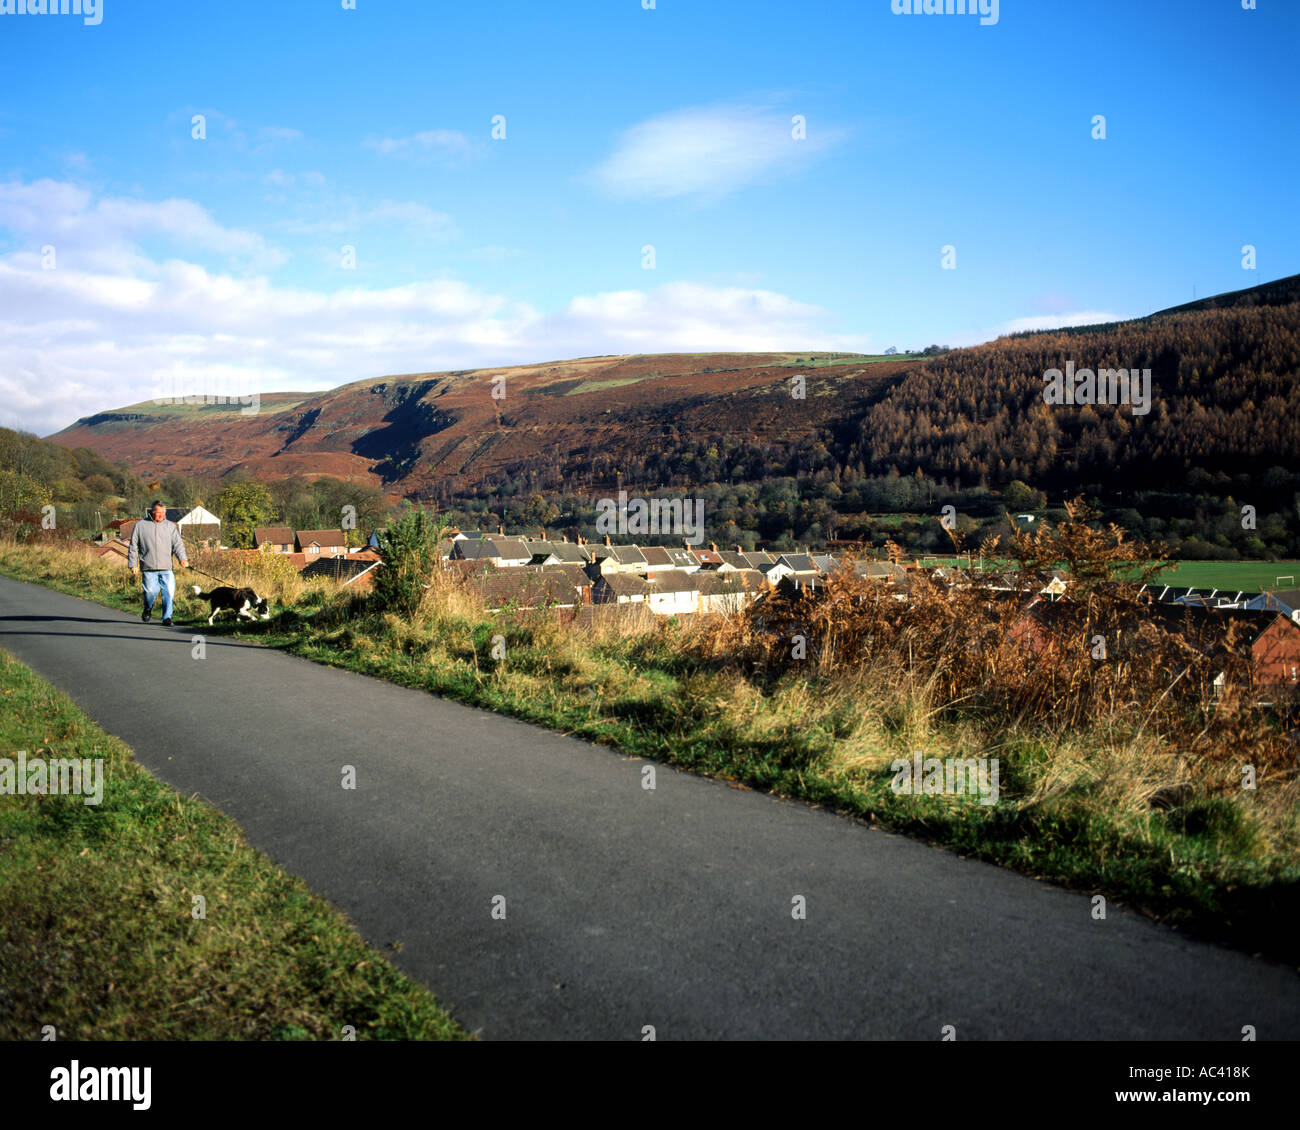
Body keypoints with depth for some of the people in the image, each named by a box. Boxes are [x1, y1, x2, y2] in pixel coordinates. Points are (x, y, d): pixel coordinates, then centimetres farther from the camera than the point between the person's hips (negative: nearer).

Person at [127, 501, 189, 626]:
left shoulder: (171, 526, 14)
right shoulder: (140, 526, 11)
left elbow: (178, 544, 5)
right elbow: (133, 547, 13)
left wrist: (182, 558, -11)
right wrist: (133, 564, 8)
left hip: (166, 568, 1)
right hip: (149, 568, -1)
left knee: (169, 592, -8)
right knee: (151, 591, -10)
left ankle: (167, 617, 6)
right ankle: (148, 610, 21)